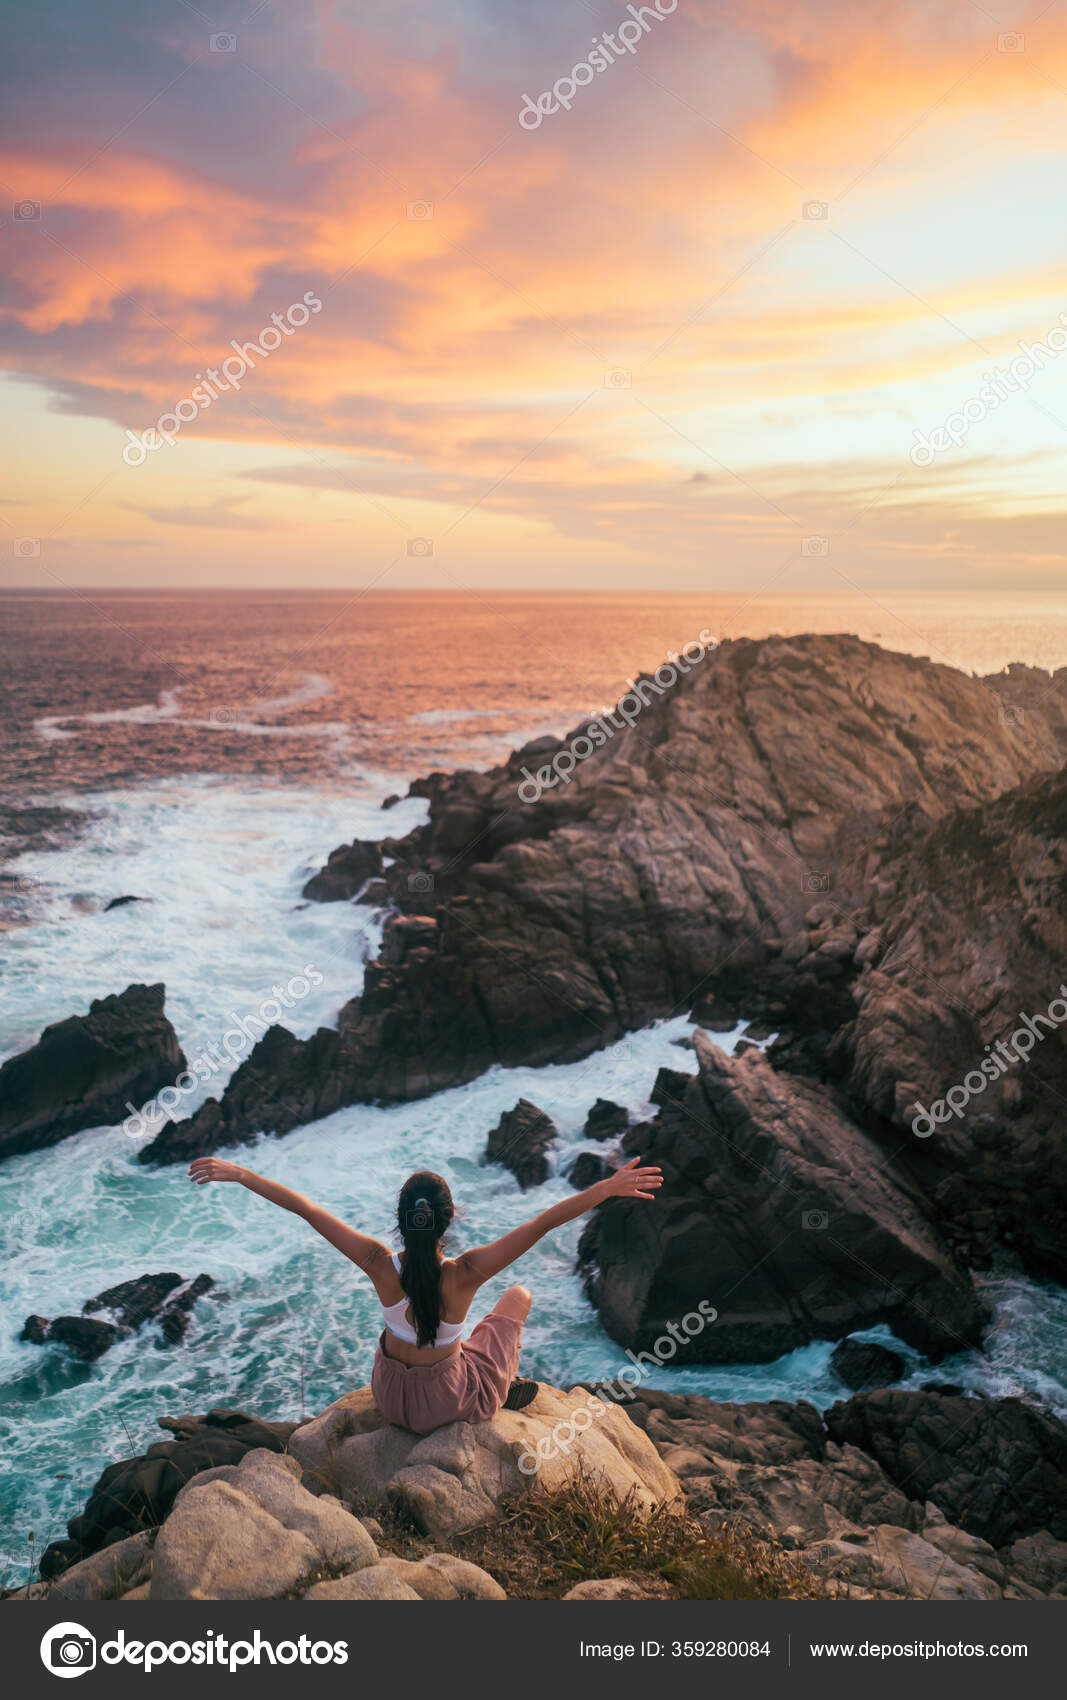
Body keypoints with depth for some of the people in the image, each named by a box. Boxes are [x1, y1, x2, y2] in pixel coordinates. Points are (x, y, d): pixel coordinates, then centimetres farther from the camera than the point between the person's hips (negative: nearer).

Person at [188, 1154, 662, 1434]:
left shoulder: (381, 1265, -27)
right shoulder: (463, 1275, -33)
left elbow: (304, 1208, -23)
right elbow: (543, 1223, -38)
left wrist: (237, 1173, -17)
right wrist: (608, 1188, -40)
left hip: (390, 1397, 2)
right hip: (452, 1402, -2)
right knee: (518, 1297, 19)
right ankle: (508, 1389, 42)